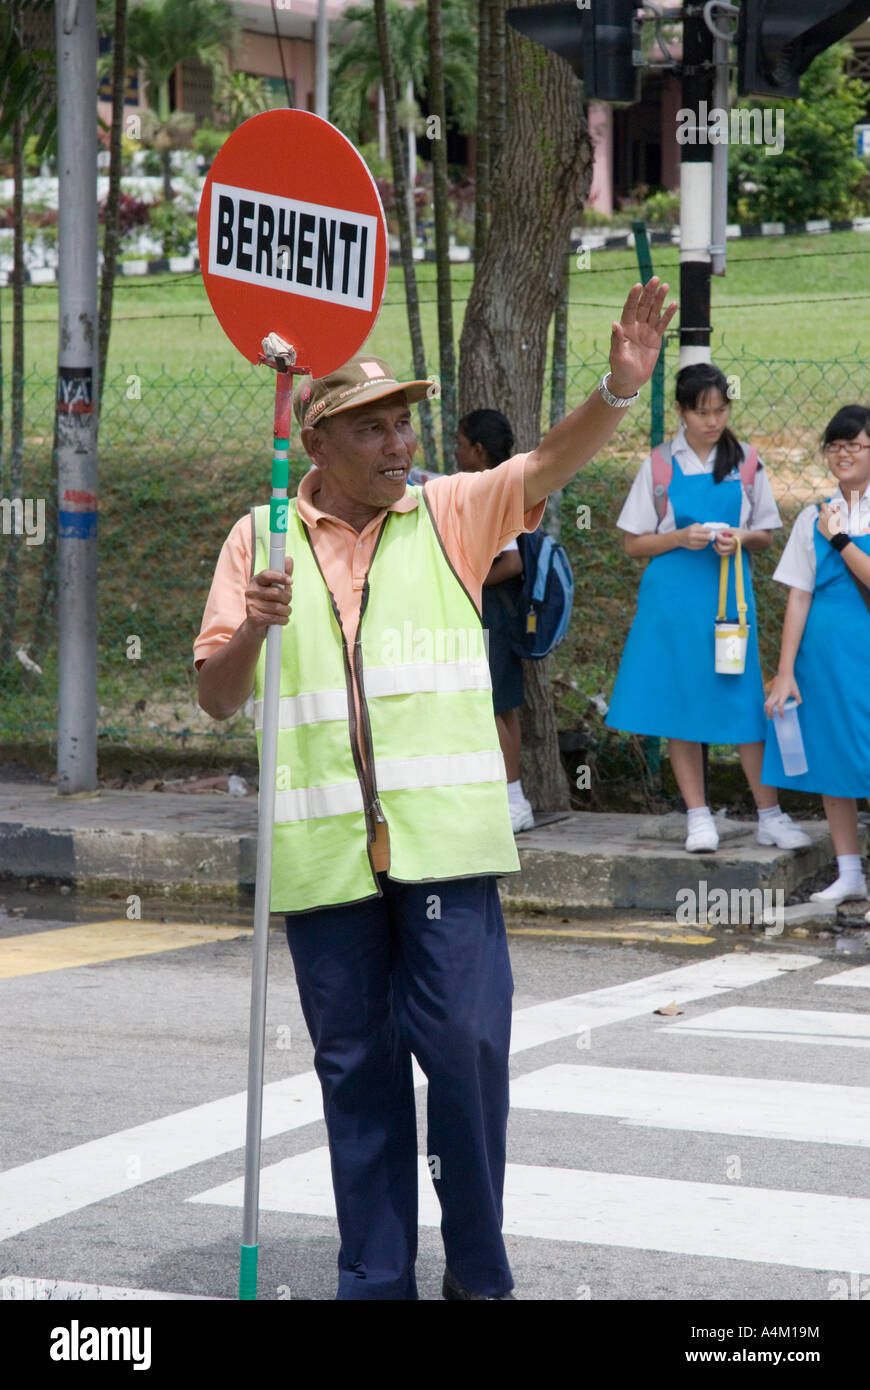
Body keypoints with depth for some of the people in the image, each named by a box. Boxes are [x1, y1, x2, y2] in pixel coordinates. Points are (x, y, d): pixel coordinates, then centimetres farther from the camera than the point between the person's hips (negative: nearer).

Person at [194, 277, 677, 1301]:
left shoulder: (449, 515, 8)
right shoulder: (260, 540, 8)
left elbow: (547, 463, -9)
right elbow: (216, 699, 5)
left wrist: (620, 388, -27)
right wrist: (250, 629, -16)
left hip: (444, 837, -1)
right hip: (324, 853, 1)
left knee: (467, 1045, -7)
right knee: (356, 1068, 7)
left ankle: (478, 1271, 10)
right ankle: (375, 1280, 17)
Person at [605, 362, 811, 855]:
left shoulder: (745, 462, 6)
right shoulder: (660, 464, 3)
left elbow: (766, 535, 10)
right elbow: (634, 544, 4)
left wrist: (742, 538, -12)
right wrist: (681, 538, -13)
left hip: (729, 594, 0)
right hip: (674, 596, 0)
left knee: (745, 702, -3)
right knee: (679, 702, 1)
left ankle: (770, 815, 4)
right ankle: (698, 816, 9)